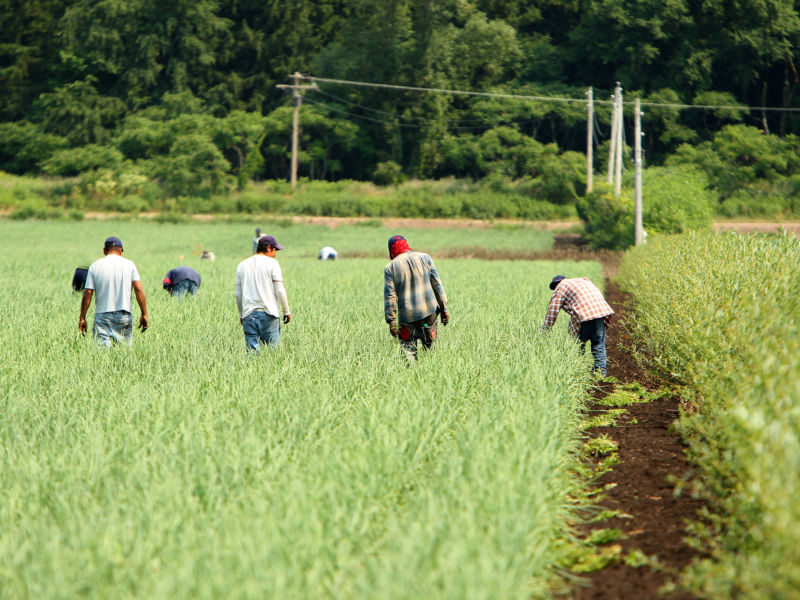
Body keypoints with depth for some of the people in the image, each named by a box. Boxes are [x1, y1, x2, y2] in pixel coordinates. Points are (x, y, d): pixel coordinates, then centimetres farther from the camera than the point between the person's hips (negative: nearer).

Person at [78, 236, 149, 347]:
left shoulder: (94, 266, 4)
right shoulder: (129, 264, 4)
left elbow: (87, 294, -1)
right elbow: (139, 290, -3)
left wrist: (82, 318, 4)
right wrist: (144, 314, -2)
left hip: (102, 316, -1)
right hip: (124, 316, 1)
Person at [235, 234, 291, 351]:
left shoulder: (242, 265, 14)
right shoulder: (272, 263, 0)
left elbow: (238, 294, 15)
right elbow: (279, 290, -4)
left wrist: (241, 315, 24)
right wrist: (287, 311, 5)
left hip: (248, 315, 4)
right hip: (269, 314, -4)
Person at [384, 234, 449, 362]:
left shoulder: (390, 267, 1)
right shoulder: (425, 258, 6)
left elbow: (390, 296, -4)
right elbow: (437, 285, 4)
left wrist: (391, 320, -2)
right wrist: (444, 309, 7)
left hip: (406, 316, -1)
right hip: (428, 312, 1)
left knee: (408, 349, 5)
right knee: (429, 346, 10)